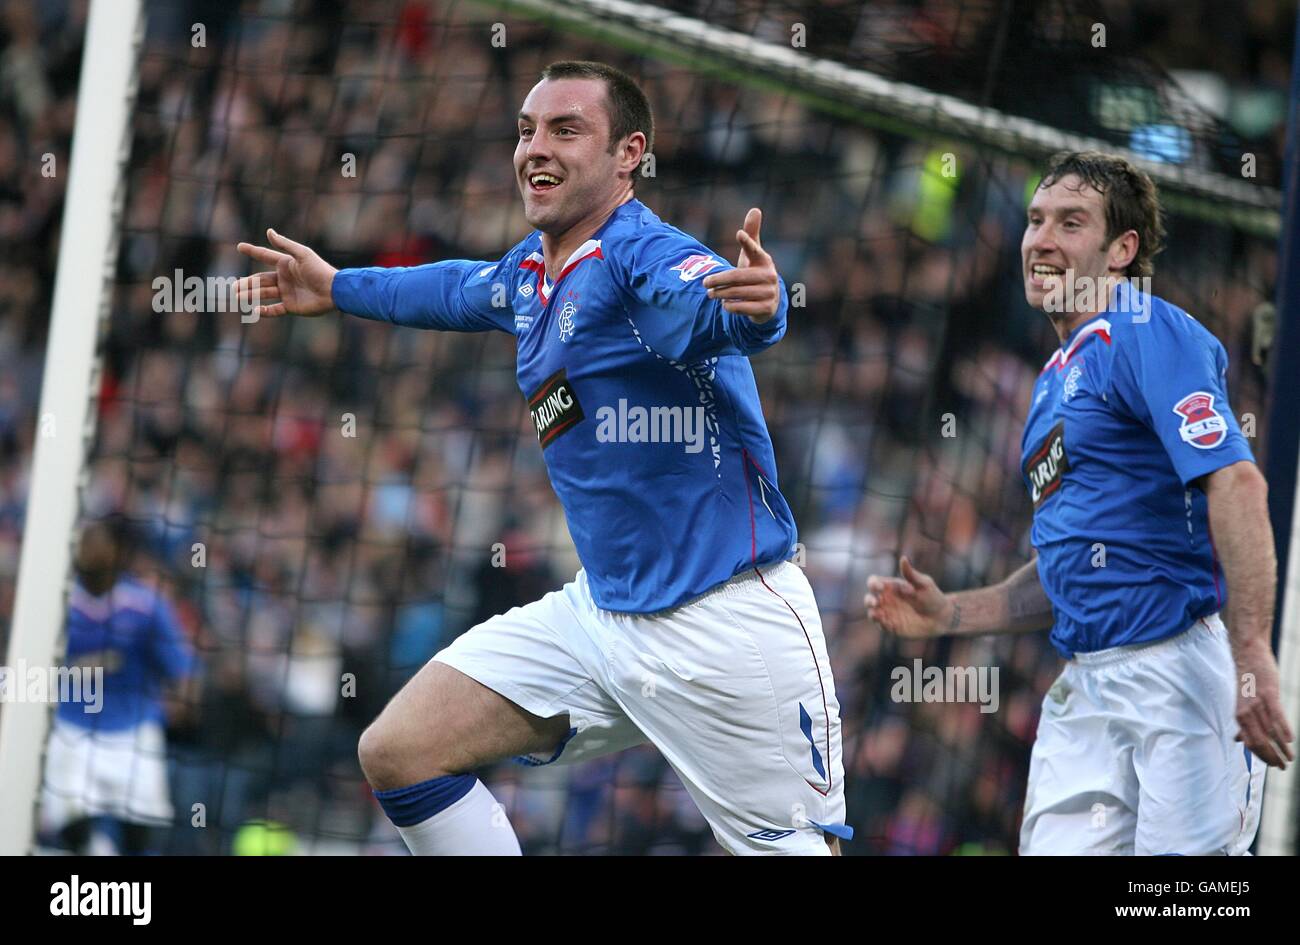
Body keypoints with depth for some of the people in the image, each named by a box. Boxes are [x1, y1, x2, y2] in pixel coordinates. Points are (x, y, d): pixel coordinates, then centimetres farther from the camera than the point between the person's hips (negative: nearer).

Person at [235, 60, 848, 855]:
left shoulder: (643, 255, -16)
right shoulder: (530, 270, 10)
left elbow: (705, 308, -39)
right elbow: (463, 290, 34)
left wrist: (752, 305, -62)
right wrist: (337, 288, 48)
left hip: (724, 626, -8)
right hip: (601, 609, 8)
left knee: (797, 849, -11)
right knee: (398, 753, 2)